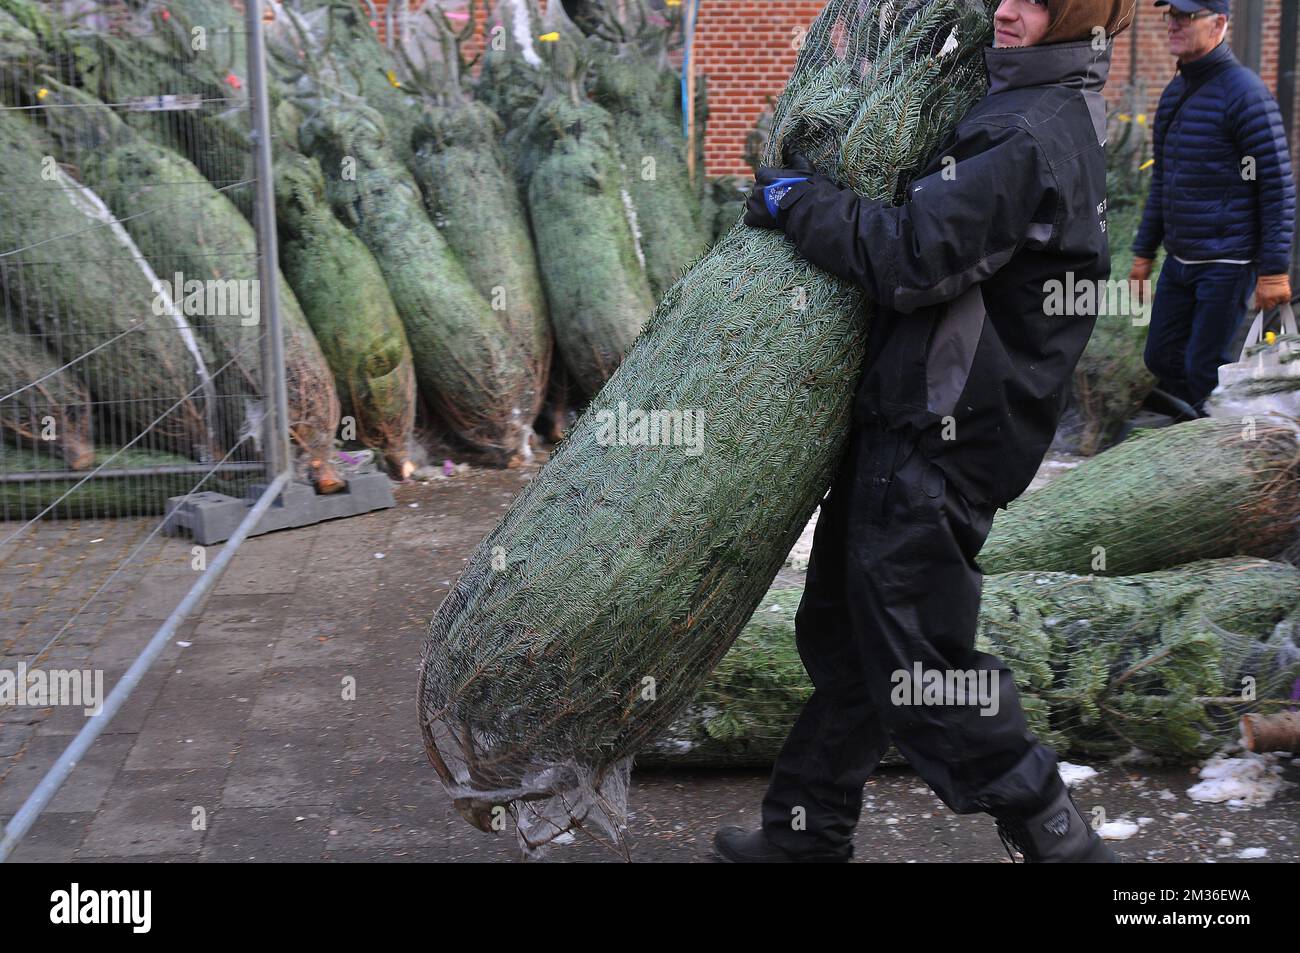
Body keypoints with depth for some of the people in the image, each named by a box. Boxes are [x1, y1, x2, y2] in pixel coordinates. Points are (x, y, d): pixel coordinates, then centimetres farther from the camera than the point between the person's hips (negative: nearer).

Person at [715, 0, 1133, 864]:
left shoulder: (1031, 135, -18)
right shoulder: (1033, 111, 16)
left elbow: (911, 258, -23)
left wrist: (798, 202, -10)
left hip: (939, 442, -11)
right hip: (907, 423, 11)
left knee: (914, 655, -3)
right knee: (842, 629, 17)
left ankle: (1057, 838, 14)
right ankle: (805, 829, 32)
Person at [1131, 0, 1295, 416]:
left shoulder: (1244, 92, -13)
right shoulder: (1174, 92, 12)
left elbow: (1278, 185, -14)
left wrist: (1274, 270, -17)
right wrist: (1144, 251, 20)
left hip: (1228, 264, -8)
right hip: (1179, 260, 8)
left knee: (1204, 368, -4)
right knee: (1162, 359, 11)